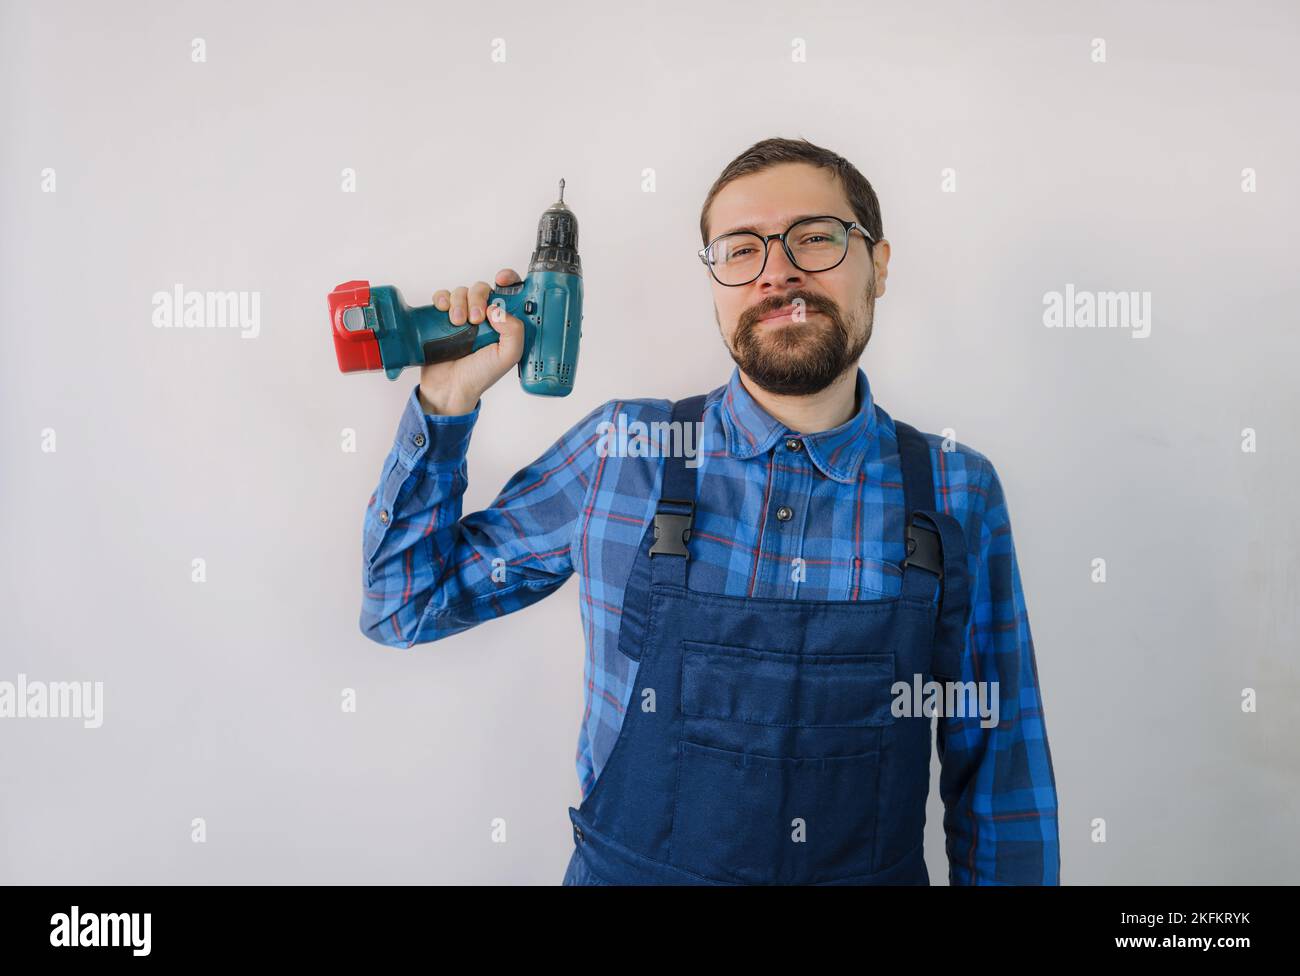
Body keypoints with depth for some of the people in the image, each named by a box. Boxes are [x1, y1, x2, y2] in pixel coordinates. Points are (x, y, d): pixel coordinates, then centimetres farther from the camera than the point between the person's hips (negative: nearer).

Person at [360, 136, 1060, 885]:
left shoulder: (959, 493, -10)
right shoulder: (621, 453, -10)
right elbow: (406, 604, -2)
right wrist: (448, 401, -13)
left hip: (879, 868, 1)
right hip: (626, 867, 0)